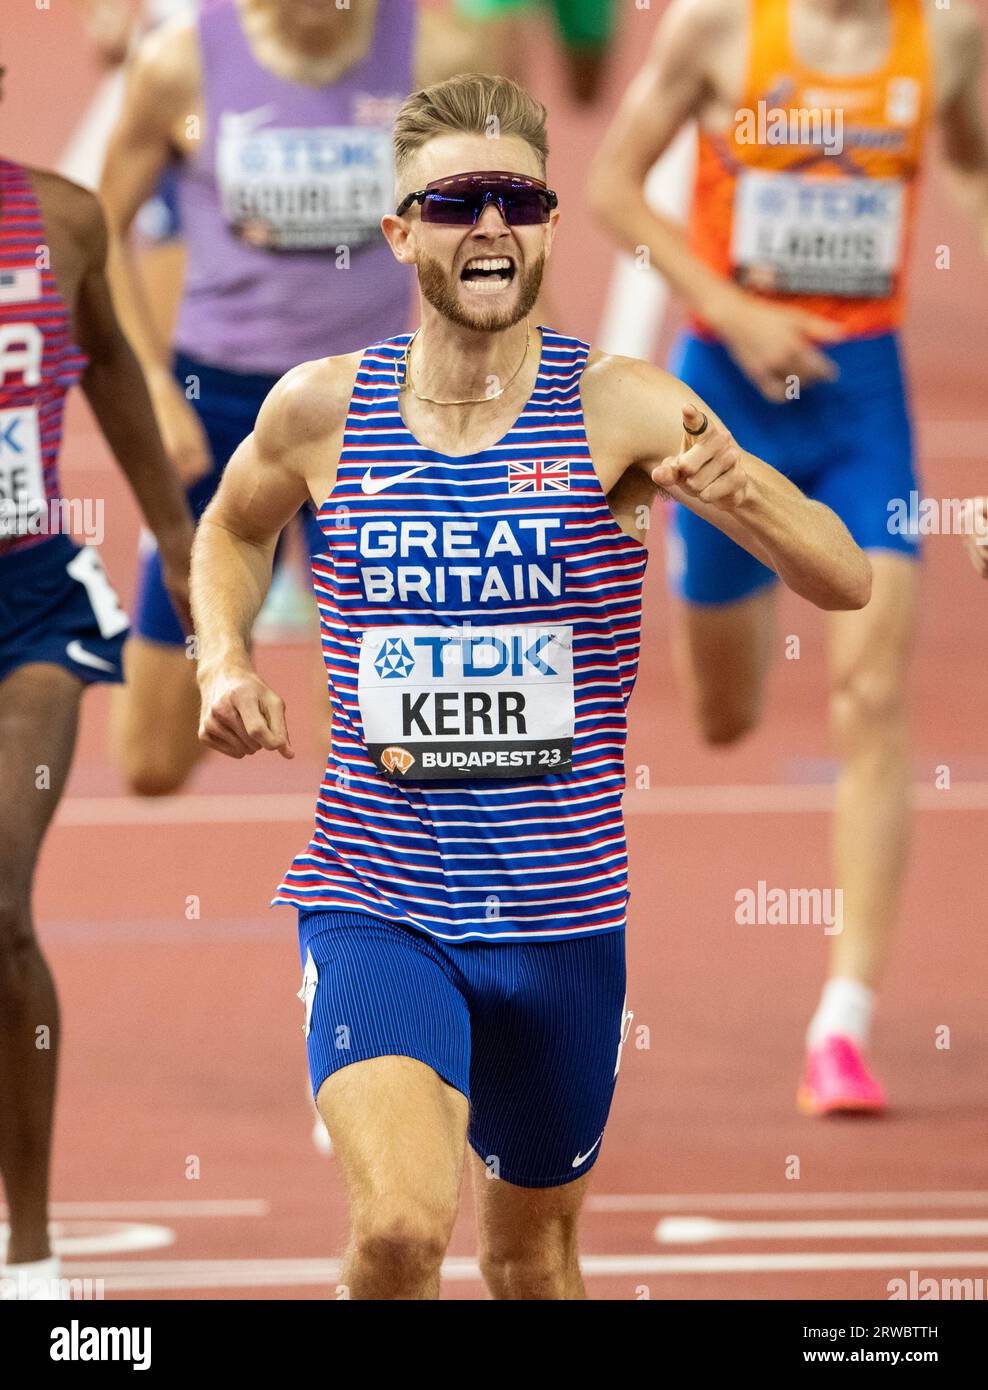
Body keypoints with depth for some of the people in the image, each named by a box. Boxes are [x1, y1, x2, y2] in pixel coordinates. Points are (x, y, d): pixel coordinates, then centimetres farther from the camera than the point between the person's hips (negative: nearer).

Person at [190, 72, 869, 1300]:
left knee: (533, 1253, 19)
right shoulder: (323, 409, -2)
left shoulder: (621, 410, -8)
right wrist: (224, 659, 3)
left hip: (561, 915, 1)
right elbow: (234, 527, 23)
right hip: (375, 908, -1)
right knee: (406, 1224, -25)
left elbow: (842, 580, -16)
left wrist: (737, 487, -36)